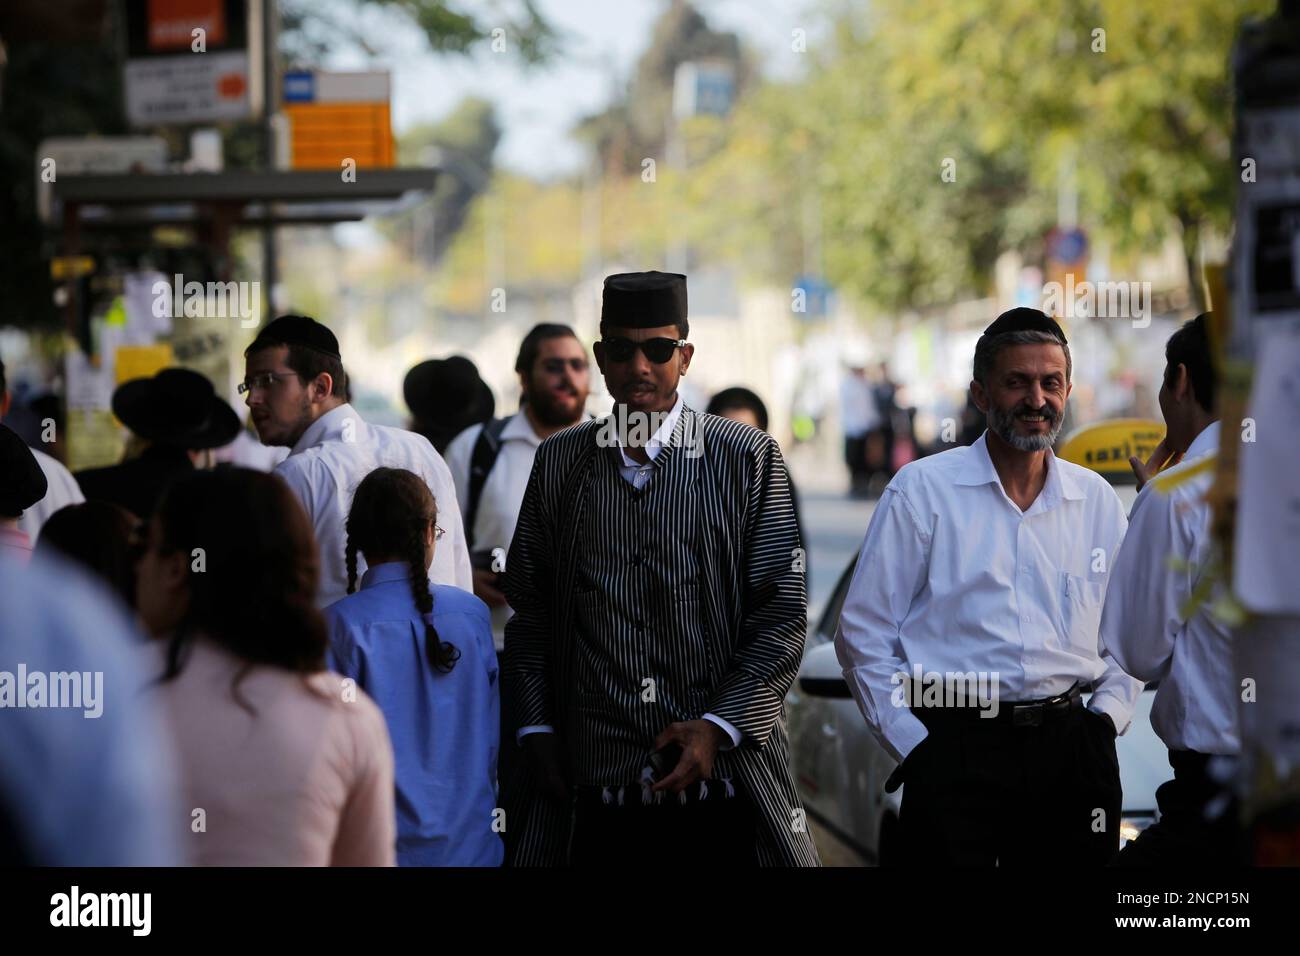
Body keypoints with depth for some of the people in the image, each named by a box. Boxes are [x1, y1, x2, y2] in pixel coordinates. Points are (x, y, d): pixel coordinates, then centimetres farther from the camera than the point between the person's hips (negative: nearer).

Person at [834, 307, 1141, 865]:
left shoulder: (1095, 500, 11)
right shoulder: (922, 490, 1)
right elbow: (863, 634, 1)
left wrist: (1109, 712, 5)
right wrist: (911, 743, -5)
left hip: (1069, 750, 3)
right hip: (954, 745, -3)